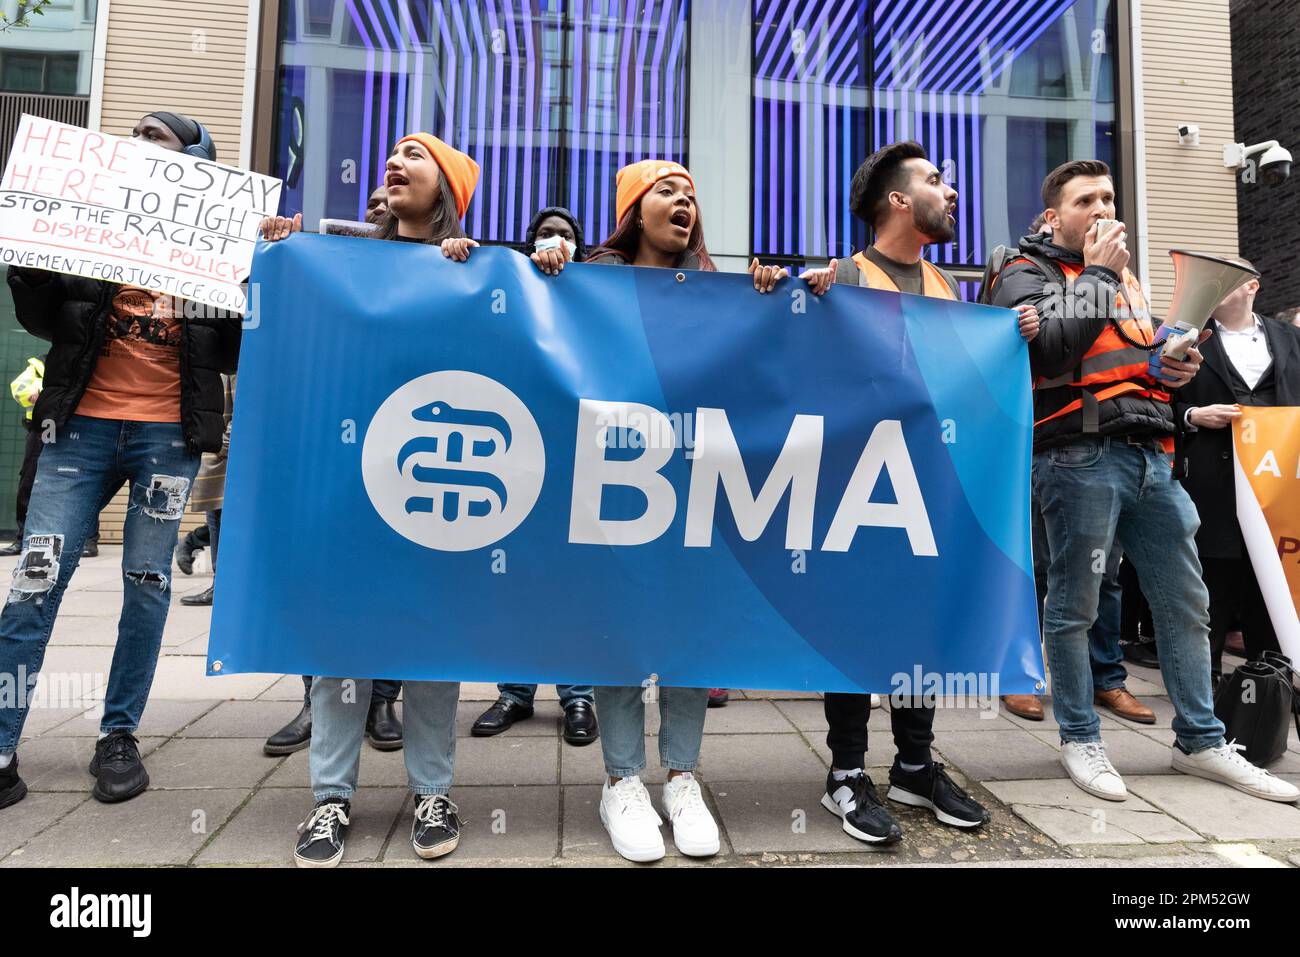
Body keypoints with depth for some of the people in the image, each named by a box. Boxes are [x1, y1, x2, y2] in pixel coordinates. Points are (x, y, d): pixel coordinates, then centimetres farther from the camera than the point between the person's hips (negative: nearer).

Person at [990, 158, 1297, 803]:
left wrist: (1178, 366, 10)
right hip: (1079, 457, -7)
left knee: (1185, 602, 11)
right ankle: (1079, 738, 15)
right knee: (1074, 605, 1)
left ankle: (1200, 741, 24)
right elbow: (1050, 349, -17)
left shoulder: (1123, 275, 25)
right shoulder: (1027, 274, 1)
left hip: (1149, 456, 8)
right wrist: (1097, 273, -7)